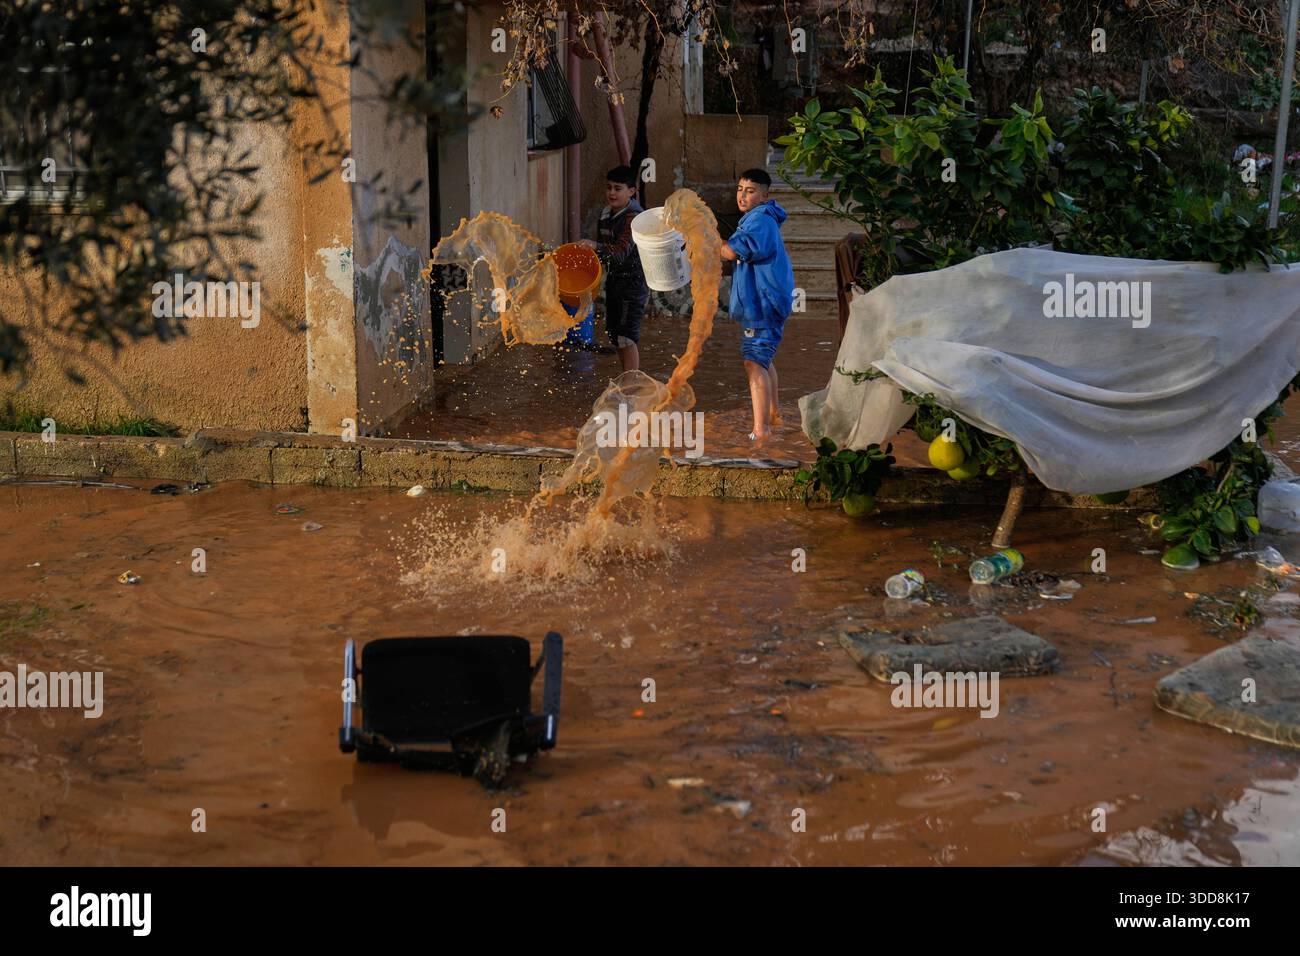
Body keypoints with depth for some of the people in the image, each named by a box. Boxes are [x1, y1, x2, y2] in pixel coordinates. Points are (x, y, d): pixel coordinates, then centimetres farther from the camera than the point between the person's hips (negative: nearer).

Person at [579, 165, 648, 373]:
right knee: (614, 332, 16)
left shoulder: (634, 218, -19)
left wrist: (596, 246, -45)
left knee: (626, 336, -15)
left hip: (634, 280, -9)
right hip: (614, 279, 9)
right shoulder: (605, 215, 8)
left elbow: (621, 251, -32)